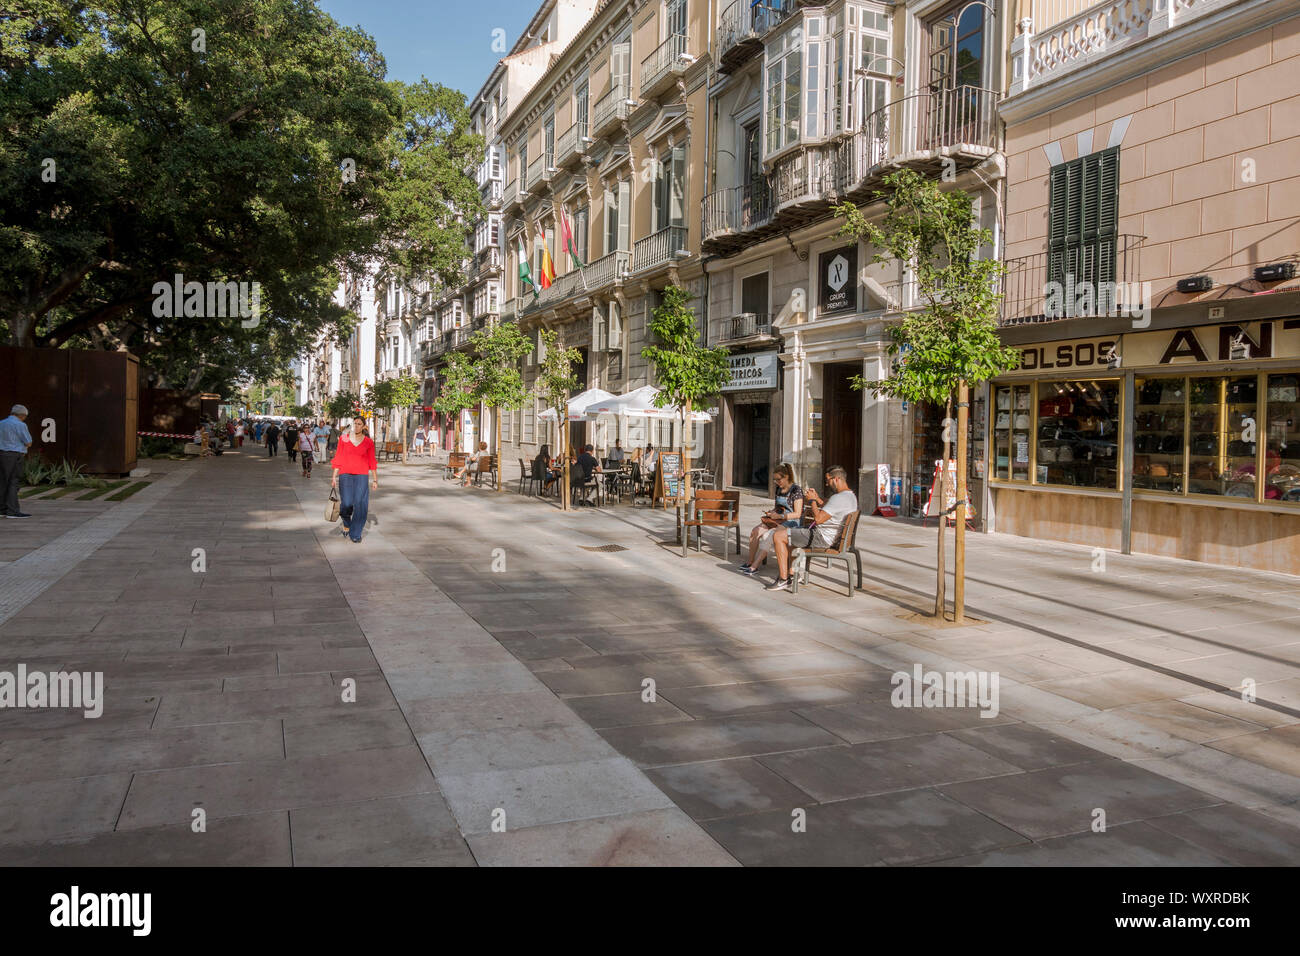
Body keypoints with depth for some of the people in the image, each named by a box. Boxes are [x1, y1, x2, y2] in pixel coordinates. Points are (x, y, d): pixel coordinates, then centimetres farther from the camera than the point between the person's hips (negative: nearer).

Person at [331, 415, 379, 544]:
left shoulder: (368, 442, 3)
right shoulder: (344, 439, 3)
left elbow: (372, 462, 7)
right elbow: (338, 459, 6)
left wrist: (375, 480, 4)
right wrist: (334, 476, 2)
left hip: (361, 476, 0)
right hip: (345, 475, 0)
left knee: (360, 505, -6)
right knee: (346, 503, -9)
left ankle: (355, 534, 7)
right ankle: (346, 525, 22)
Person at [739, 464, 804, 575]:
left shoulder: (796, 490, -12)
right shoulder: (779, 489, 11)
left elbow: (797, 514, -17)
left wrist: (779, 516, -22)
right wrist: (771, 512, 1)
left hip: (791, 523, -8)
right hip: (778, 521, 8)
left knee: (768, 535, -30)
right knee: (755, 531, -16)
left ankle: (754, 566, -28)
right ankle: (750, 561, -12)